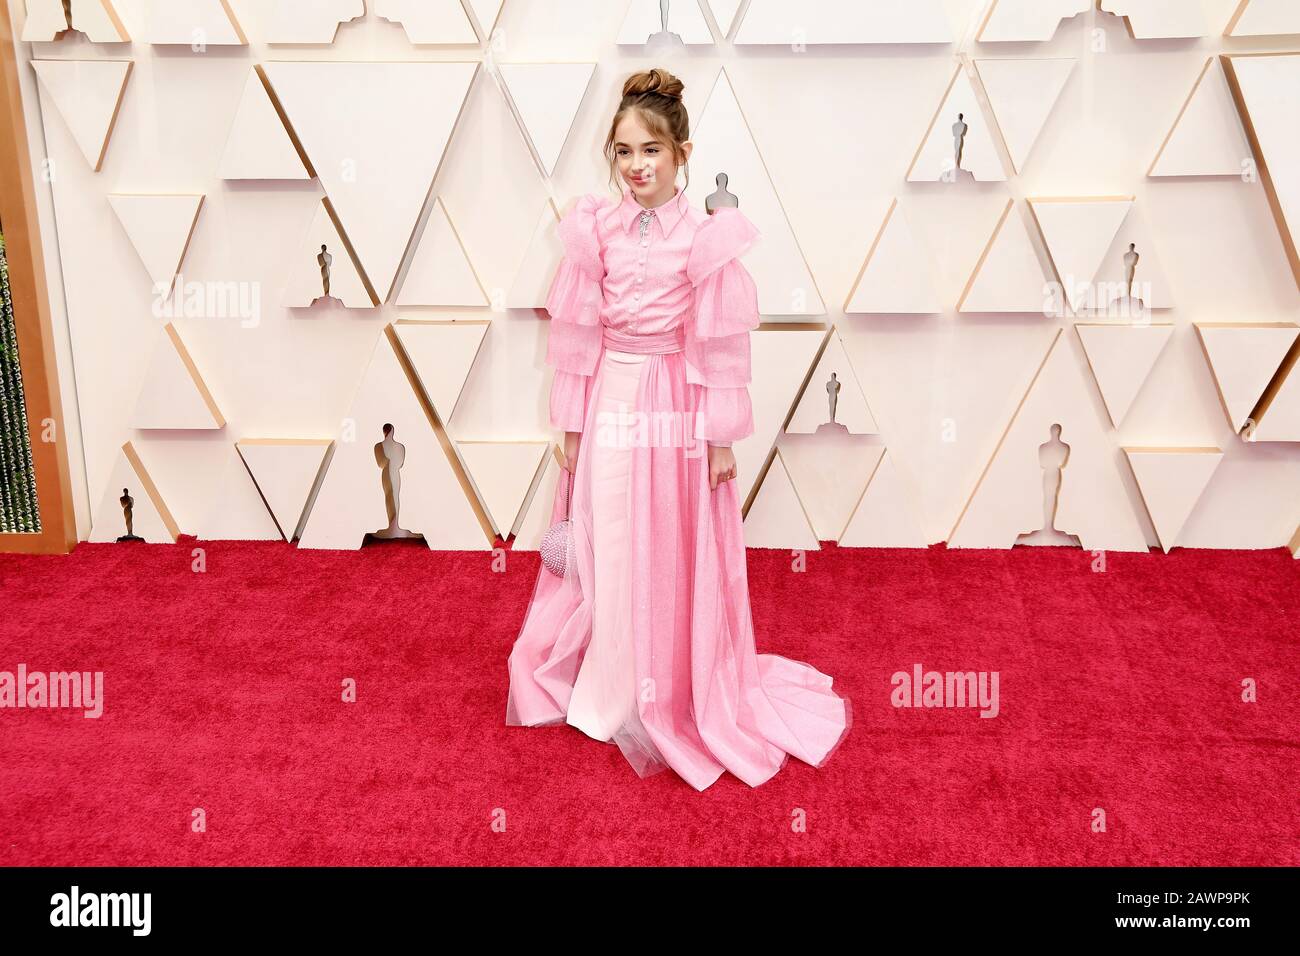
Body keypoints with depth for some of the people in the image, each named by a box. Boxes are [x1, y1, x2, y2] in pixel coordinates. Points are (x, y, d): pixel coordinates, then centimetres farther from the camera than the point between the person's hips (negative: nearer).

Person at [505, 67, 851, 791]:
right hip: (610, 410, 3)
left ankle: (681, 692, 28)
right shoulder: (596, 230, -1)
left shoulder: (706, 239, -10)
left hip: (677, 413, -3)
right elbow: (578, 335, 2)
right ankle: (610, 683, 34)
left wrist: (722, 440, -7)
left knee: (677, 558, 8)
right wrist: (571, 426, 3)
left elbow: (721, 348, -8)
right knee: (607, 552, 13)